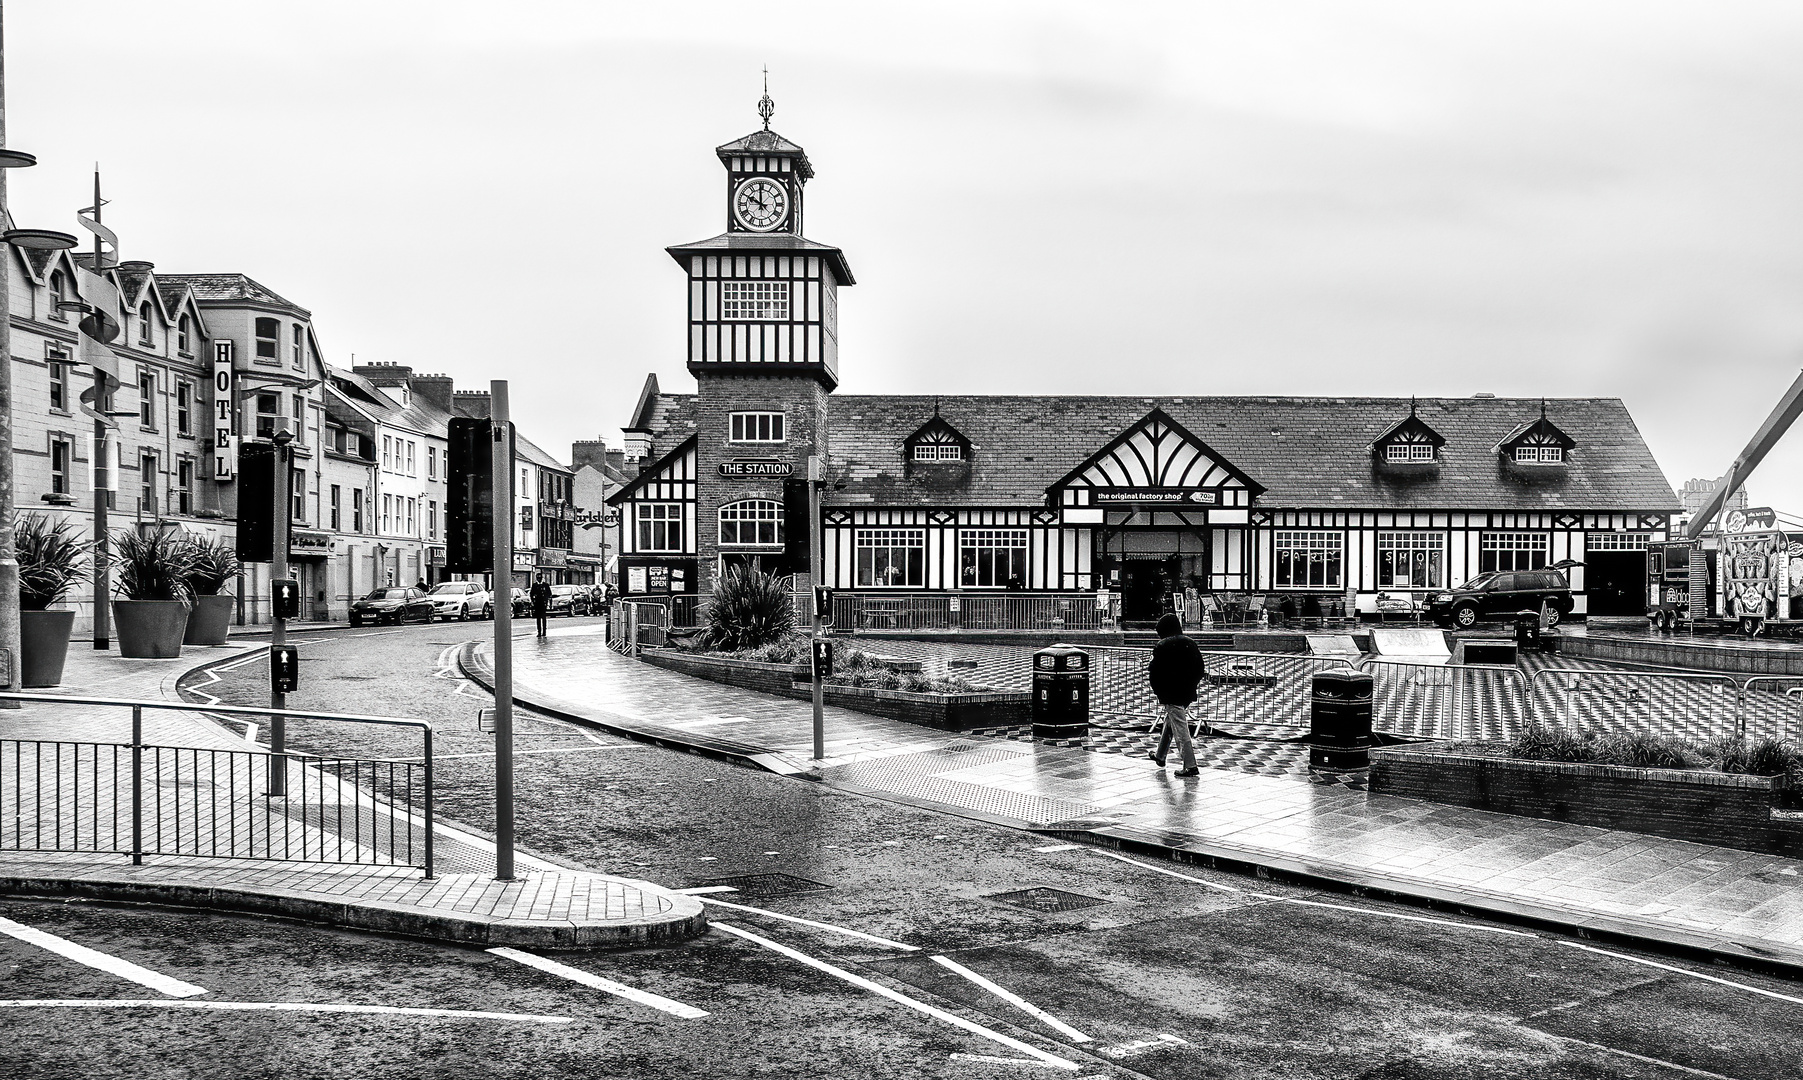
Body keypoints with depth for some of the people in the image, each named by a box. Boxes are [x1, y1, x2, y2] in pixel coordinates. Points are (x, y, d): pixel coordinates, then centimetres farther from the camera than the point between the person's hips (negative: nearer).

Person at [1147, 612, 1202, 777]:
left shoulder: (1162, 646, -13)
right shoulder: (1190, 644, 6)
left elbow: (1155, 671, -12)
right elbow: (1200, 669, 10)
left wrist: (1158, 690, 3)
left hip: (1171, 694, -7)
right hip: (1188, 693, 7)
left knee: (1180, 729, -4)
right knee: (1169, 723, 24)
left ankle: (1190, 766, -4)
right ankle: (1160, 756, 38)